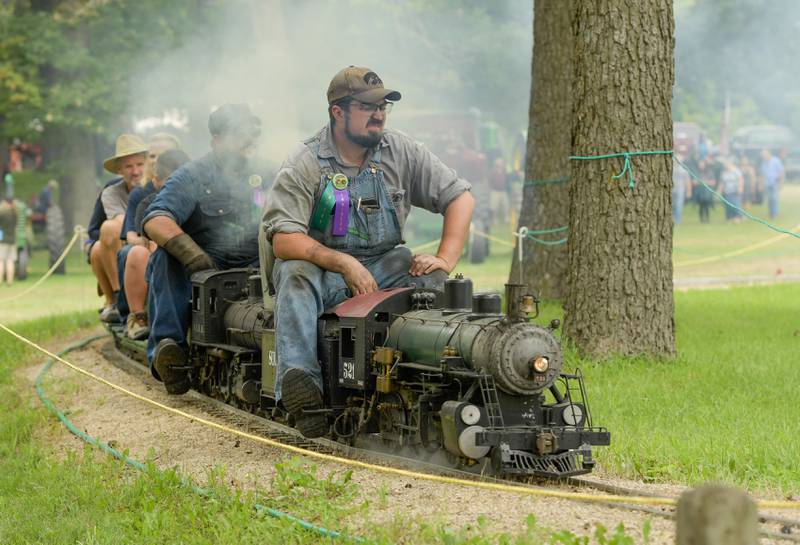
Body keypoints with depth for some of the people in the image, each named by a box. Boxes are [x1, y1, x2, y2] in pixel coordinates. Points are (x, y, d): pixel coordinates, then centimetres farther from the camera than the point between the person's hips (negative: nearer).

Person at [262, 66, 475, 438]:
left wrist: (445, 261, -10)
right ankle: (300, 385, -48)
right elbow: (283, 241, -18)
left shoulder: (400, 152, 2)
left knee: (430, 279, -25)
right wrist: (345, 264, -29)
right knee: (296, 276, -36)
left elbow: (459, 197, 4)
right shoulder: (305, 164, -10)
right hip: (318, 264, -3)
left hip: (380, 264, 4)